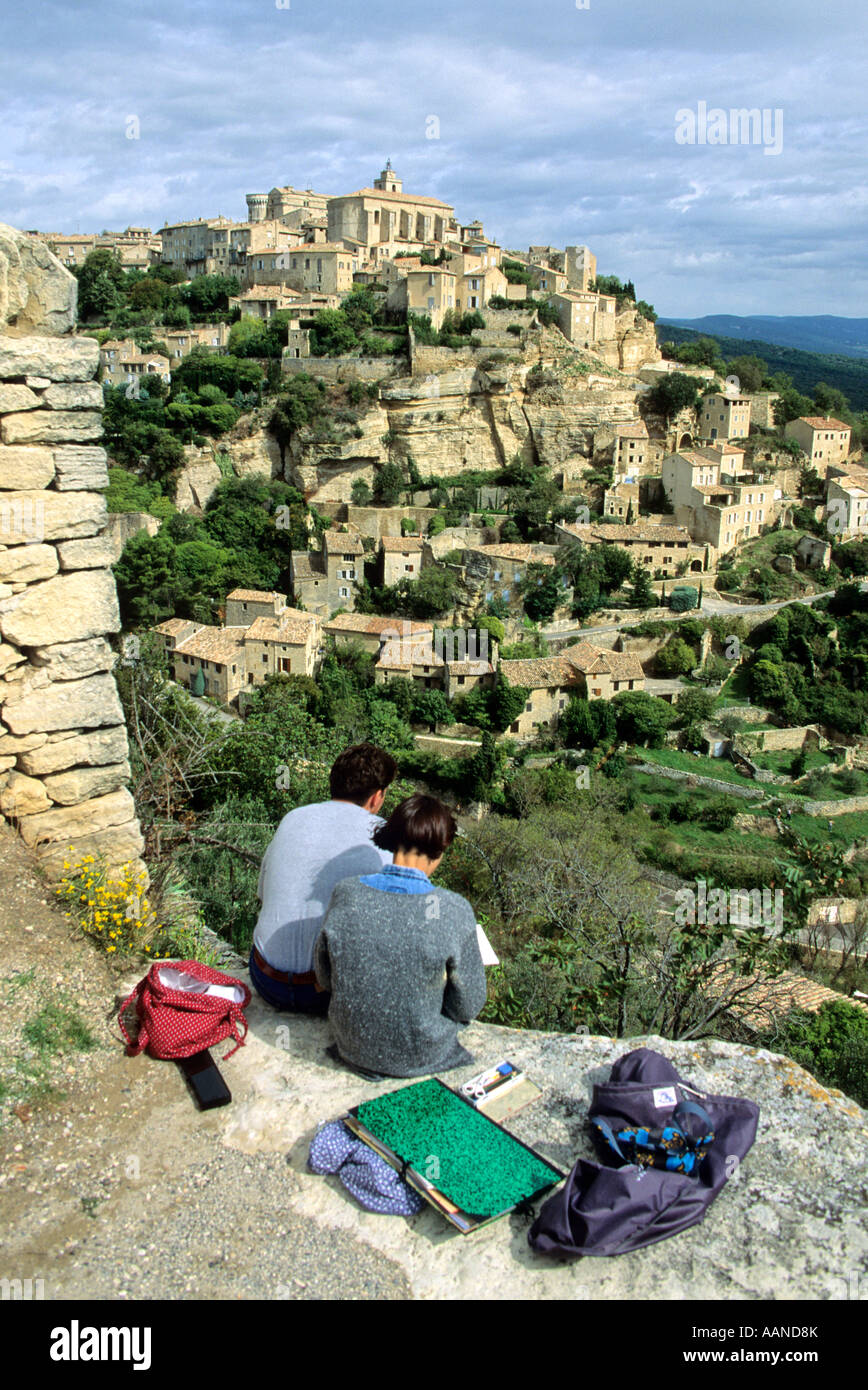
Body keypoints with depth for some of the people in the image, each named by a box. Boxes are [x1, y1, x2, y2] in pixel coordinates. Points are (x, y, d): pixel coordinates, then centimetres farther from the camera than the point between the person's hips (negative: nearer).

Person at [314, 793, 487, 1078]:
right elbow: (468, 1007, -14)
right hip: (423, 1055, -3)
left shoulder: (346, 893, -17)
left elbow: (324, 978, -2)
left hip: (353, 1047, 4)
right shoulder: (454, 911, -26)